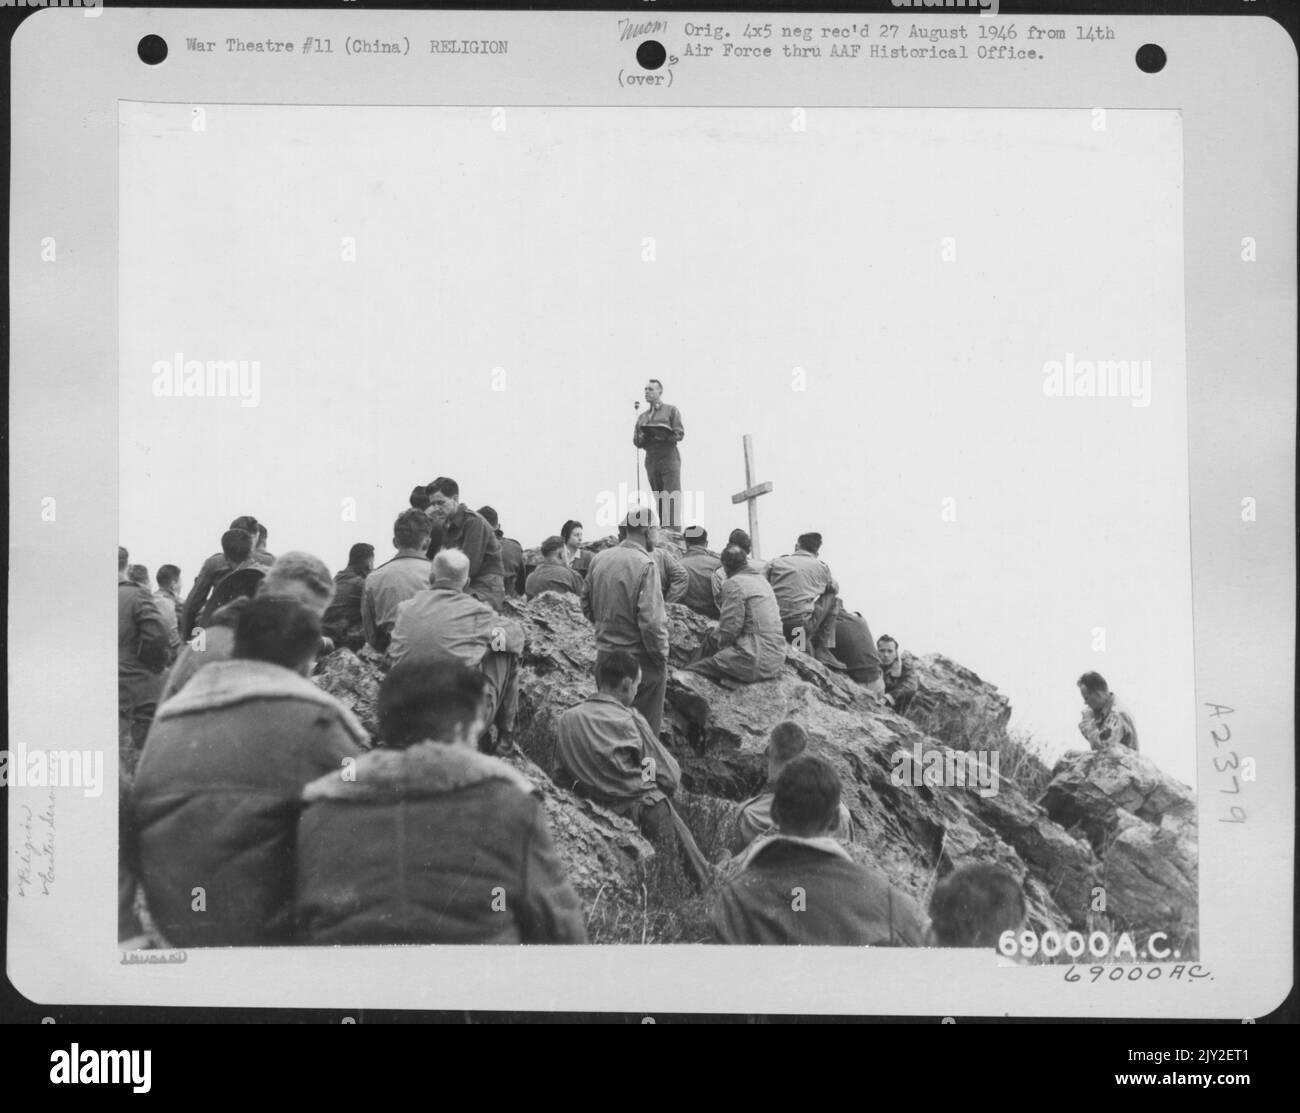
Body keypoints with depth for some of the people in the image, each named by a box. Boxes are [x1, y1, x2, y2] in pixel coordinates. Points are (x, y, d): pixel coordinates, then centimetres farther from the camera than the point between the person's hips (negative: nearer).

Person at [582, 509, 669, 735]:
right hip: (640, 662, -7)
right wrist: (661, 659, -9)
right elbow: (651, 621, -20)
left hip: (604, 655, 7)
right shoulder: (645, 566, -17)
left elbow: (587, 605, 13)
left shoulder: (599, 559, 4)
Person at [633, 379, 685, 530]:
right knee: (659, 500, 0)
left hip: (669, 457, -5)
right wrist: (643, 438, -7)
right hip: (651, 460, 5)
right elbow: (636, 441, 16)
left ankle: (675, 532, -21)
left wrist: (662, 436, -19)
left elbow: (679, 434, -3)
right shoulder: (642, 417, 22)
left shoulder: (671, 410, 9)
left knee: (672, 498, -14)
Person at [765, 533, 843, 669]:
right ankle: (823, 650, 15)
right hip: (802, 624, -3)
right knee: (831, 597, 21)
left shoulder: (776, 562, 11)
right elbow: (835, 589, 30)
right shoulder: (821, 566, 11)